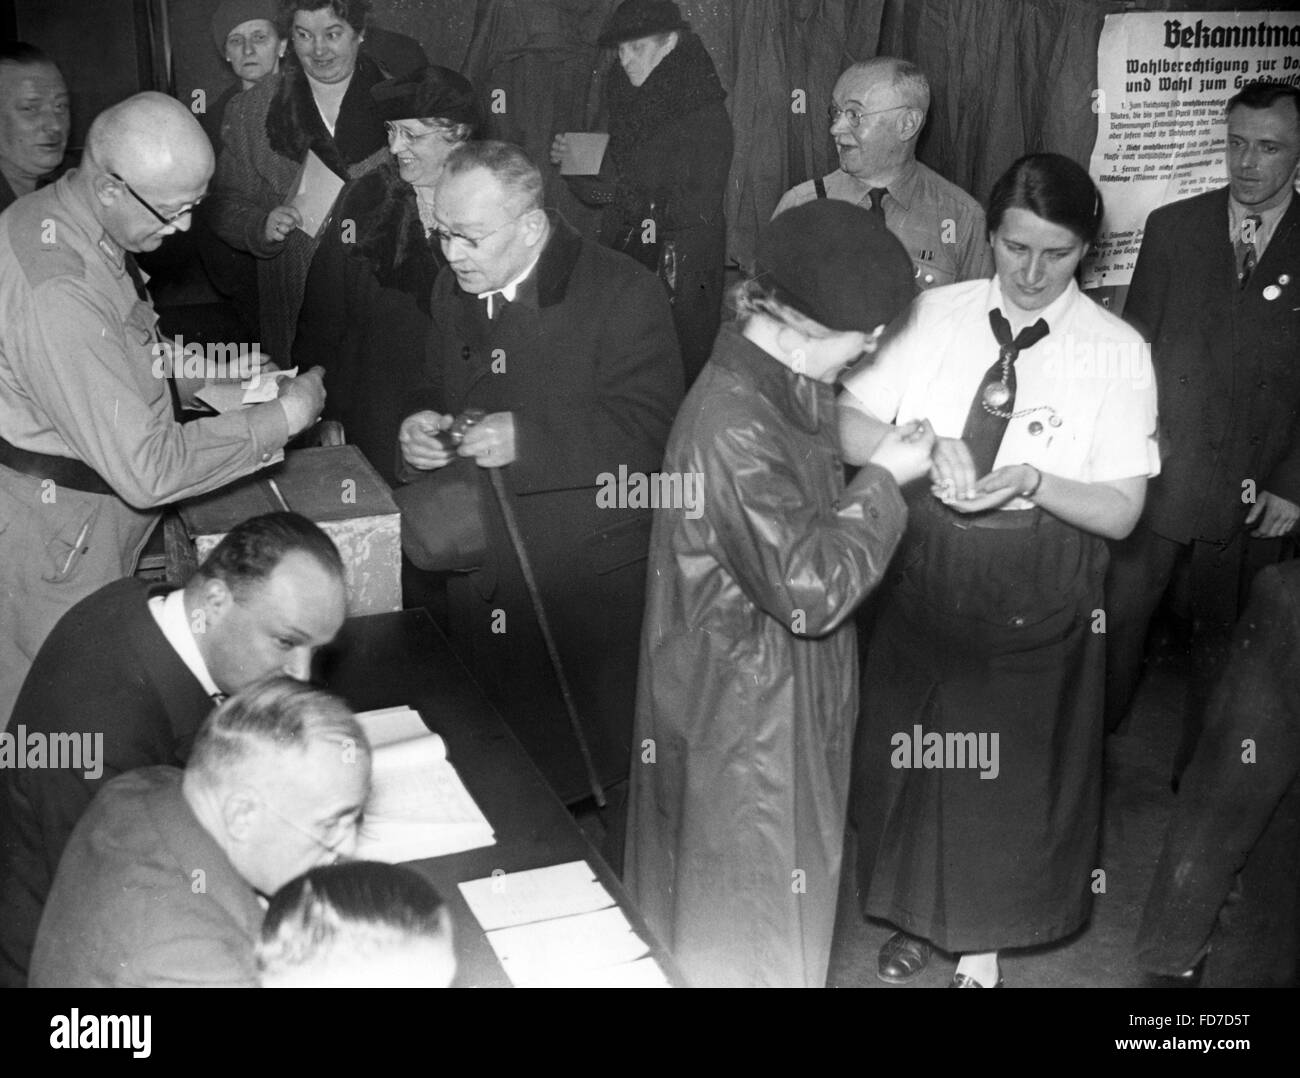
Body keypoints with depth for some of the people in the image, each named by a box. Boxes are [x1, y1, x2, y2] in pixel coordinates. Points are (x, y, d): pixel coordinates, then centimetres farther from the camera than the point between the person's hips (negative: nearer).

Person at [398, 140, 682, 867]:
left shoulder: (624, 294, -12)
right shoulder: (456, 291, 10)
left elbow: (650, 431, -18)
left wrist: (528, 439, -28)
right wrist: (423, 430, -2)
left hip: (591, 591, -6)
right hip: (483, 583, 6)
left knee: (606, 766, 4)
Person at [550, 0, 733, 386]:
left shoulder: (705, 113, -9)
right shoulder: (626, 104, 11)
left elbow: (697, 208, -16)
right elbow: (603, 190, 16)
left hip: (682, 270, -6)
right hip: (621, 263, 6)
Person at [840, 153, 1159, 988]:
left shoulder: (1117, 351, -8)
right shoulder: (934, 315, -2)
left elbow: (1119, 512, -9)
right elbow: (847, 423, -6)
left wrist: (1033, 482, -26)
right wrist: (922, 447, -24)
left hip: (1038, 600, -2)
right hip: (926, 576, 2)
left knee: (1012, 770, 12)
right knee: (916, 757, 16)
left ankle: (981, 948, 37)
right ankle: (922, 914, 43)